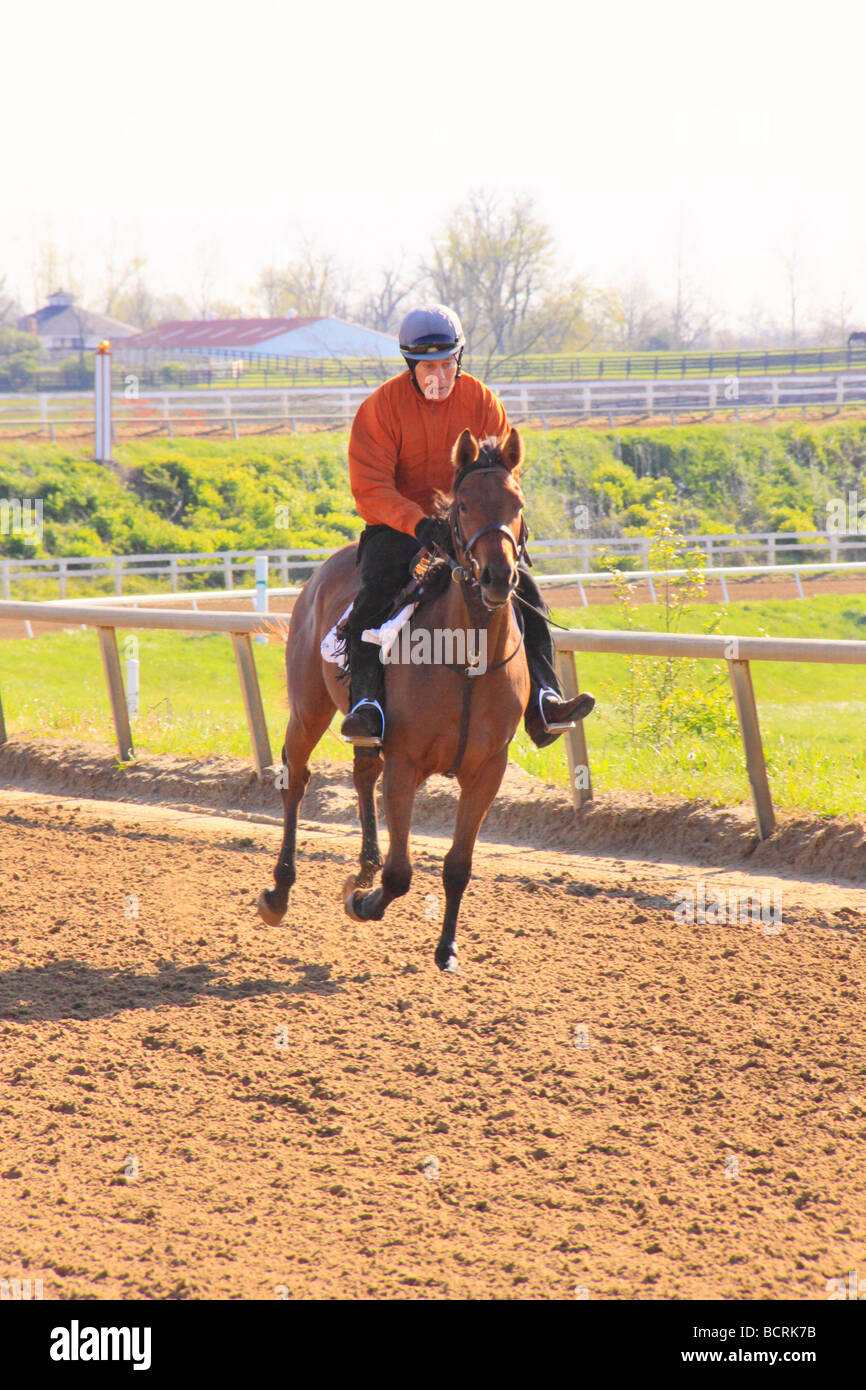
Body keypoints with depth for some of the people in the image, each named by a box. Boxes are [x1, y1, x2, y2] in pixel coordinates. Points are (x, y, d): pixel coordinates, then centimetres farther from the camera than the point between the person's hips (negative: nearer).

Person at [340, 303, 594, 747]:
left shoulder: (479, 400, 1)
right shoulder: (382, 406, -9)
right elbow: (370, 488, -15)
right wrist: (419, 523, -31)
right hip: (397, 527, -3)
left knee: (524, 587, -16)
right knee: (375, 592, -31)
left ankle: (541, 701, -17)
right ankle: (365, 702, -32)